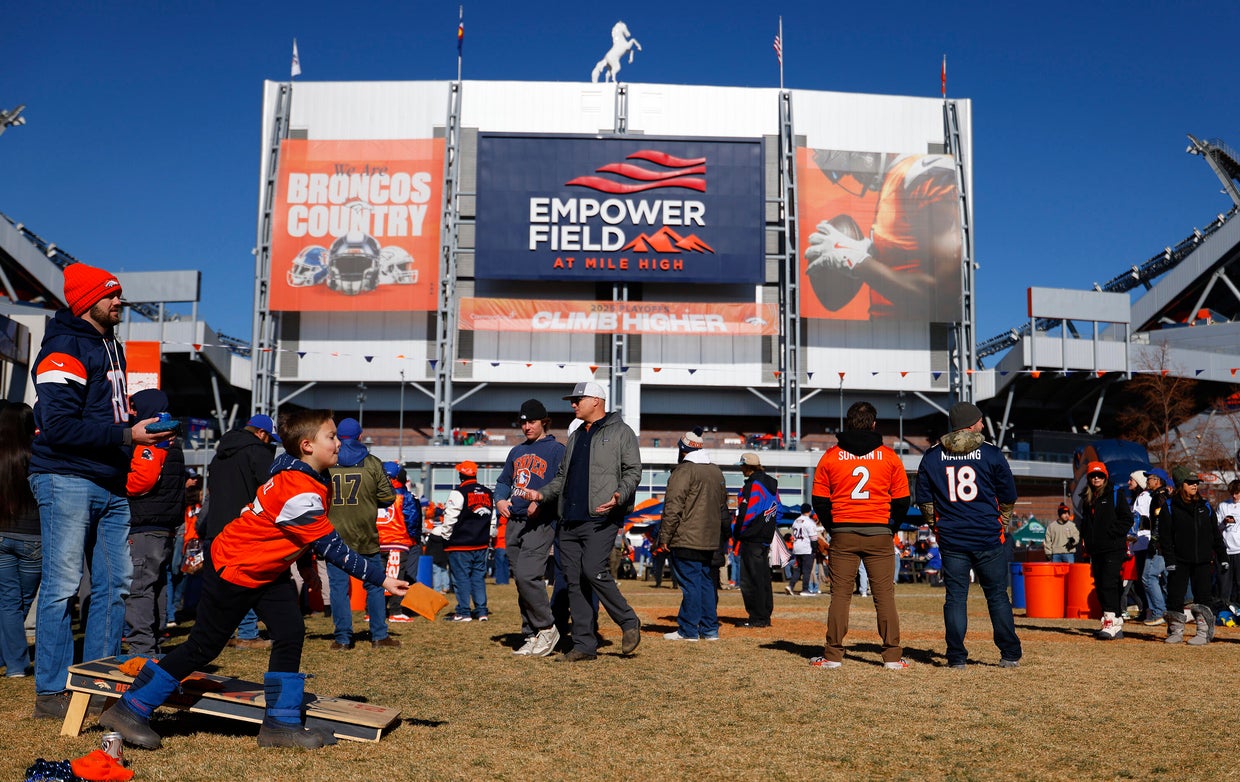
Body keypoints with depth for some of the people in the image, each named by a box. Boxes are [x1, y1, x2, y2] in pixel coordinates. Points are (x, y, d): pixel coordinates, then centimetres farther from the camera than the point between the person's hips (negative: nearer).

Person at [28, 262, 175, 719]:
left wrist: (141, 427, 8)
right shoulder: (65, 349, -9)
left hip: (110, 485, 9)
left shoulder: (111, 348, 20)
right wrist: (126, 435, -18)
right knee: (62, 586, -5)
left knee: (115, 583, 8)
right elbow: (58, 425, -19)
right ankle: (51, 692, 3)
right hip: (67, 480, -9)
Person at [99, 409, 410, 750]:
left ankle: (281, 723, 4)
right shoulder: (299, 492, -31)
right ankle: (130, 708, 15)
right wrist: (381, 578, -28)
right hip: (233, 569, -9)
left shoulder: (310, 478, -3)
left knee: (291, 634, -2)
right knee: (203, 646, 1)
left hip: (268, 570, 9)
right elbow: (332, 548, -30)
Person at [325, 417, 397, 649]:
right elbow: (388, 497, -3)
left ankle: (343, 639, 6)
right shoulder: (372, 463, -2)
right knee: (375, 585, 11)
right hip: (366, 536, 0)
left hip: (334, 534, 0)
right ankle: (380, 636, 14)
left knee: (338, 587, 5)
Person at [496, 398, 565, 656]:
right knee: (522, 580, 7)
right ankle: (531, 636, 13)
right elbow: (503, 481, 27)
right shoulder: (517, 452, 22)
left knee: (527, 576, -19)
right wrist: (500, 499, 6)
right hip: (514, 523, 7)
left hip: (540, 523, -7)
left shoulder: (556, 449, 1)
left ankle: (547, 628, -4)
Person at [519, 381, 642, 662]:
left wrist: (620, 496, -22)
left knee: (593, 571, -19)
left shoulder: (621, 432, 3)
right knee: (574, 581, 3)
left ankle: (629, 622, 1)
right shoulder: (575, 437, 24)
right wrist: (542, 494, 9)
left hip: (600, 519, -7)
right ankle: (584, 645, 8)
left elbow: (633, 471, -4)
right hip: (569, 521, 7)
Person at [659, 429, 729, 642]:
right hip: (710, 540, 8)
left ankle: (688, 630, -1)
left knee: (690, 583, -5)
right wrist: (722, 532, 27)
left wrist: (665, 536, -11)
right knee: (706, 582, 12)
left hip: (686, 540, -8)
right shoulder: (717, 472, 16)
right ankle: (709, 629, 15)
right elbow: (723, 507, 22)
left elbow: (673, 507, -15)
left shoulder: (684, 471, -10)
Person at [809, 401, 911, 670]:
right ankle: (892, 655, 4)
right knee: (884, 595, 4)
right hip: (879, 533, 0)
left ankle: (833, 655, 4)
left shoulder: (830, 456, 2)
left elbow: (819, 501, 4)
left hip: (842, 535, 0)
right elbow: (902, 501, 4)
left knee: (840, 594, 4)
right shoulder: (889, 456, 3)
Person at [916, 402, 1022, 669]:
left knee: (955, 597, 5)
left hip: (950, 539, 1)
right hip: (988, 537, -1)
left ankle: (957, 657, 4)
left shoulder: (932, 456, 3)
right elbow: (1009, 497, 3)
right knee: (997, 596, 9)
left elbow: (924, 501, 5)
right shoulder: (991, 454, -3)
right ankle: (1010, 654, 14)